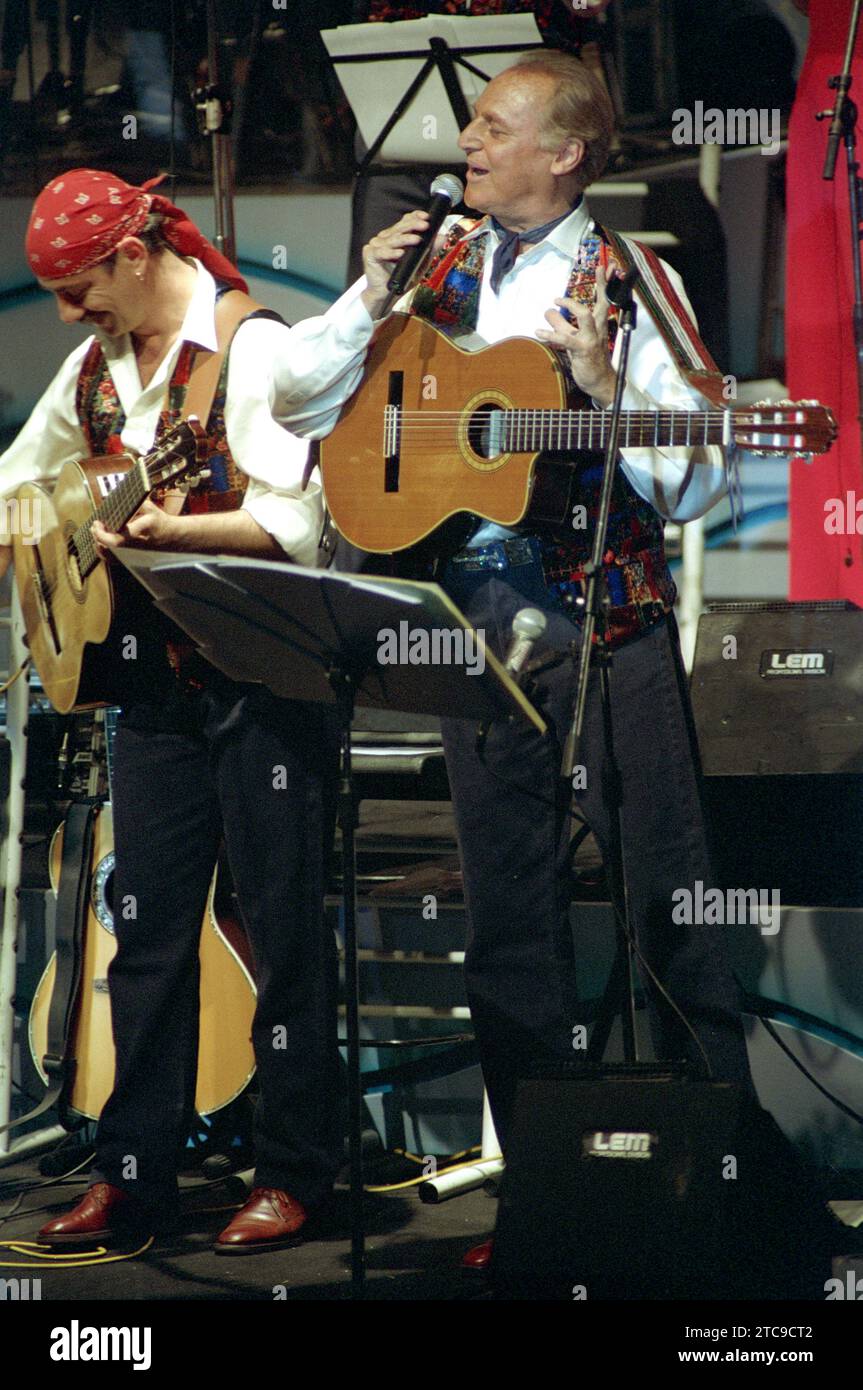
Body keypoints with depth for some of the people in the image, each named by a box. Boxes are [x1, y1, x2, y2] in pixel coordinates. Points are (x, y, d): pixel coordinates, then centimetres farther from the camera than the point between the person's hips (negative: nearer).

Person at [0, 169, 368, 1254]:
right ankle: (132, 1174, 13)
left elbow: (293, 525, -19)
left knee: (282, 930, -1)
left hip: (262, 678, -7)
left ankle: (292, 1175, 7)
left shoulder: (254, 349, -11)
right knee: (147, 930, 8)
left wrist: (163, 529, -29)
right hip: (155, 677, 7)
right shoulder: (95, 366, 11)